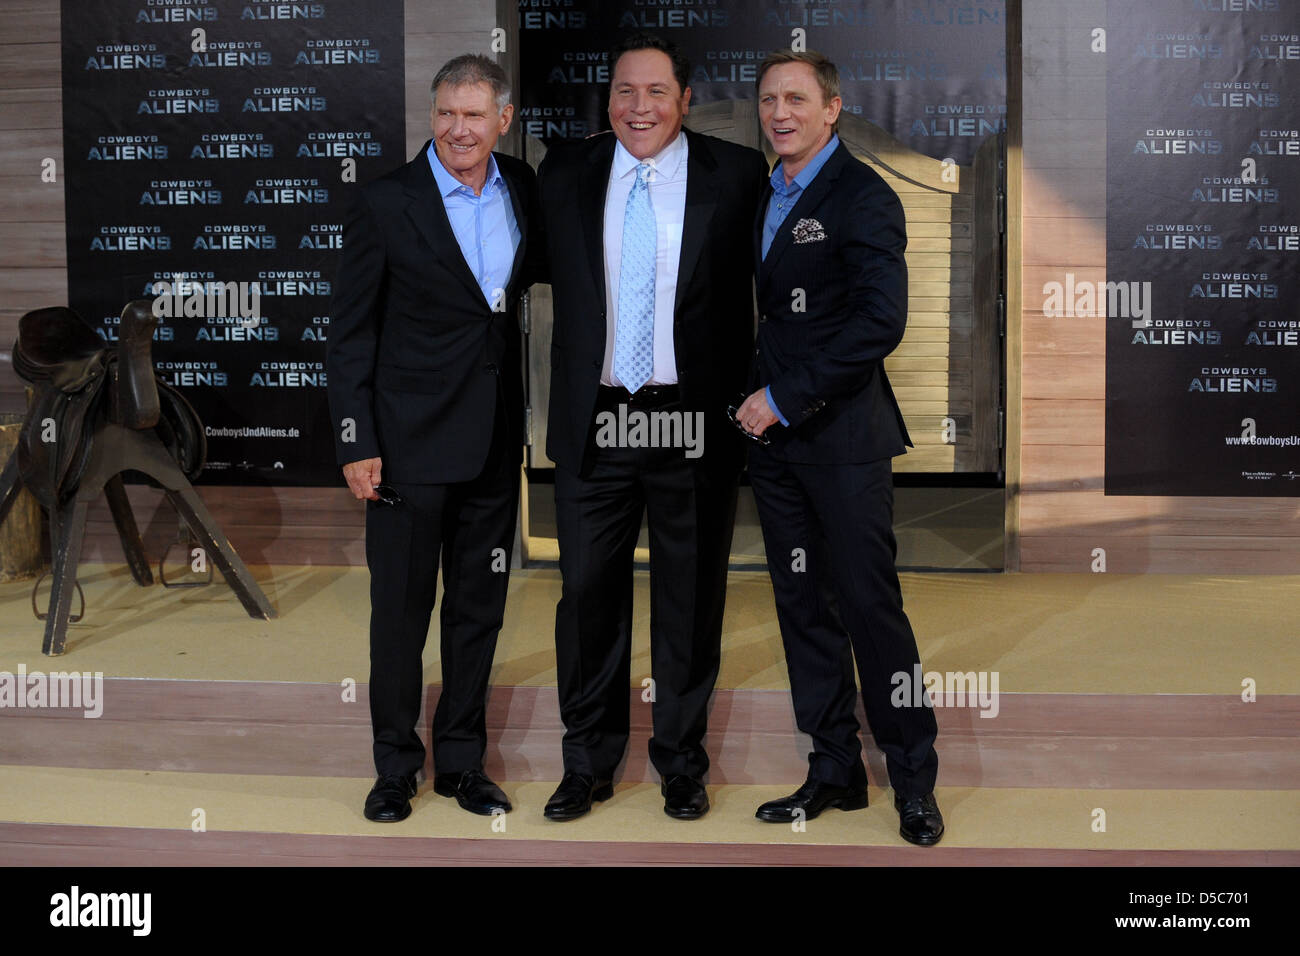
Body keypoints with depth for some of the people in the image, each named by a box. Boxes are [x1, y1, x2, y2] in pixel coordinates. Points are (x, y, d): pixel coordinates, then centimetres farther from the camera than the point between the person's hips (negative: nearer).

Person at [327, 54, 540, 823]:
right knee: (401, 608, 4)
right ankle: (395, 767, 17)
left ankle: (462, 760, 24)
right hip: (413, 439, -4)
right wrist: (357, 443, -10)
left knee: (480, 607, 12)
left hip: (495, 439, 4)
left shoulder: (524, 189, 5)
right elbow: (351, 332, -5)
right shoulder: (388, 203, -7)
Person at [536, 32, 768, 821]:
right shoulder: (566, 174, 6)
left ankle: (683, 763, 25)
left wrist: (752, 398, -2)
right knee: (589, 594, 8)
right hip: (594, 421, 2)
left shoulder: (736, 175, -1)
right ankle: (589, 764, 23)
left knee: (691, 600, 9)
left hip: (695, 421, -1)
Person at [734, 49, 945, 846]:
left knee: (872, 608, -3)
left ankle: (915, 782, 10)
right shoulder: (764, 197, 15)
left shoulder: (863, 196, -9)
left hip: (844, 437, -7)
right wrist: (759, 404, 10)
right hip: (775, 437, 7)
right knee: (803, 607, 10)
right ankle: (835, 771, 21)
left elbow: (880, 321, -18)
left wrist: (789, 397, -17)